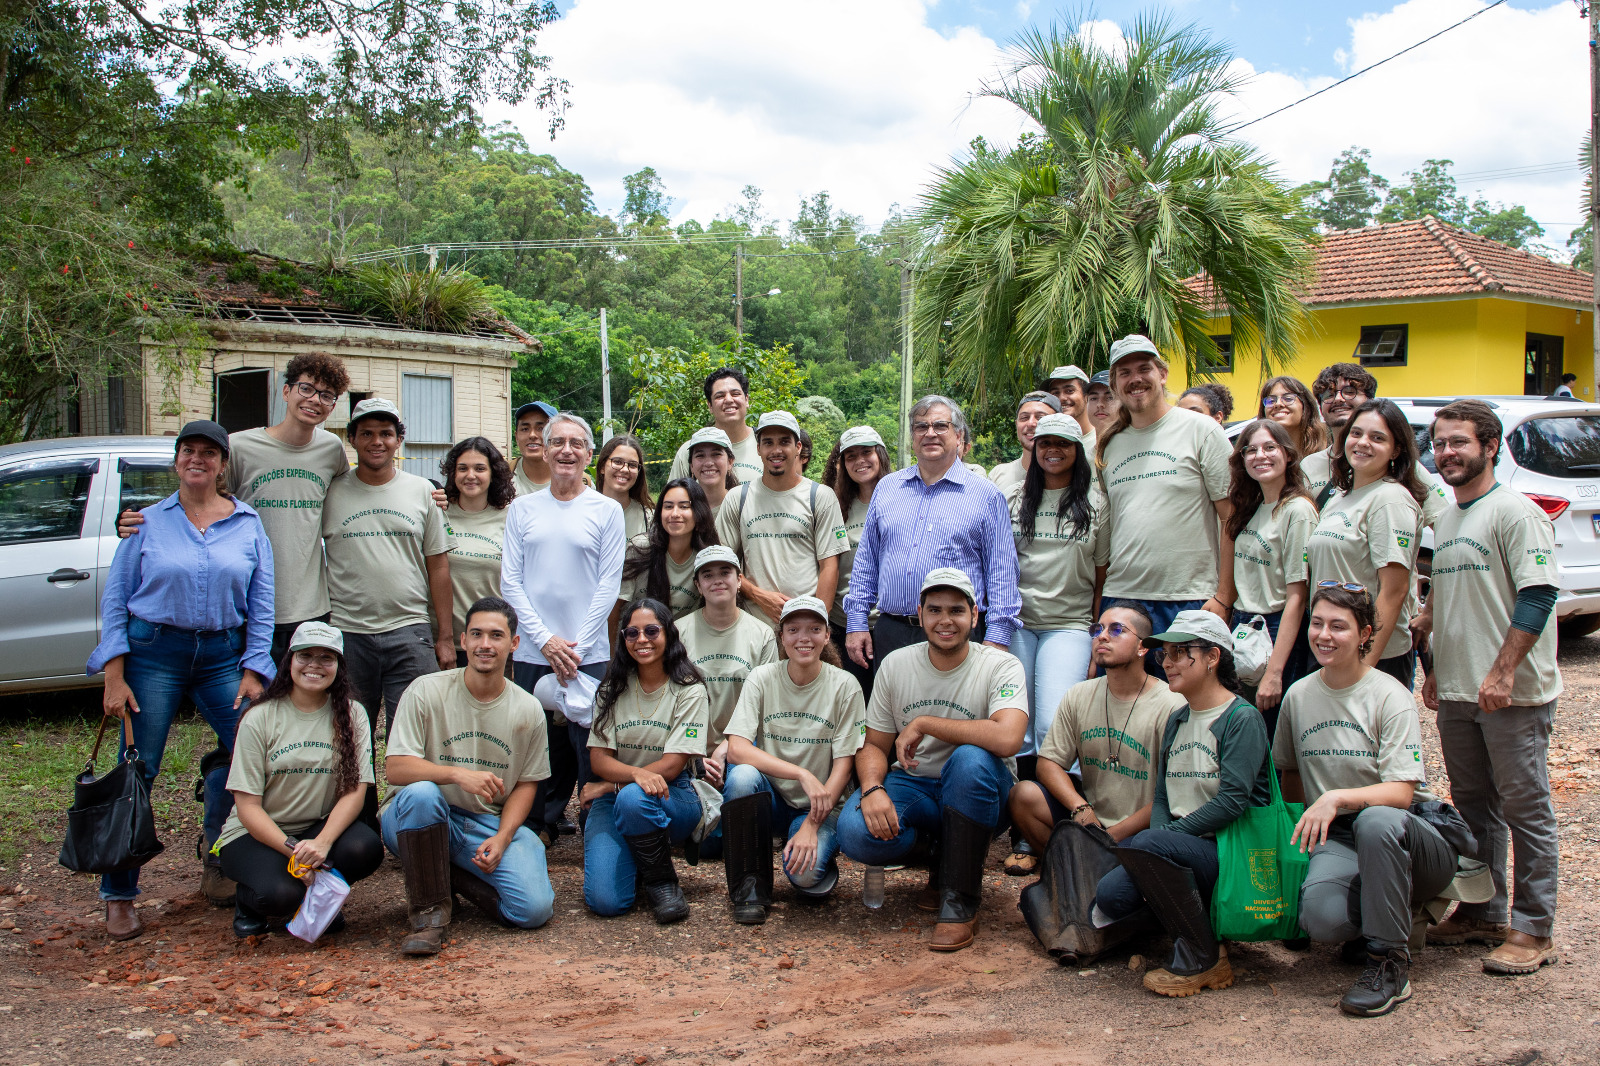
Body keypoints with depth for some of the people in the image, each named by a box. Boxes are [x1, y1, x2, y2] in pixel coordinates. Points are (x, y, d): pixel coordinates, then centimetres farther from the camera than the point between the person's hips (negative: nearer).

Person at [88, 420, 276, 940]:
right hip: (153, 652, -1)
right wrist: (114, 674, -6)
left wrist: (253, 672, -3)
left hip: (223, 656, 2)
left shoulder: (249, 525, 6)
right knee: (136, 773, -1)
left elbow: (262, 604, 6)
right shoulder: (149, 522, 3)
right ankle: (119, 897, 10)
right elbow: (115, 597, 2)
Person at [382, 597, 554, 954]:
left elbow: (526, 784, 8)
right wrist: (458, 774, -30)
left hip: (489, 824, 2)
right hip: (423, 819, -2)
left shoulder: (528, 710, 1)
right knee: (420, 793, -38)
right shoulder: (427, 691, -8)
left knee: (535, 909, -20)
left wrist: (502, 838, -9)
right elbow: (395, 768, -14)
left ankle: (453, 877, 9)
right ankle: (429, 911, -18)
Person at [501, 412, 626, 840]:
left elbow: (609, 584, 0)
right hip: (531, 651, 2)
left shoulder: (607, 510, 5)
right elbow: (510, 582, 5)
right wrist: (546, 639, -6)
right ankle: (543, 825, 21)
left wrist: (577, 645, -8)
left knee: (590, 746, -1)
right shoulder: (521, 509, 10)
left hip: (589, 654, -2)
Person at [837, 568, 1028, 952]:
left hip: (979, 793, -3)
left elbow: (1007, 739, -31)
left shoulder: (1001, 667, -11)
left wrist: (923, 724, -25)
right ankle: (944, 860, 6)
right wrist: (872, 788, -18)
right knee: (856, 833, -27)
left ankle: (960, 905, -23)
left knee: (971, 759, -38)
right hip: (914, 785, 3)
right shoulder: (895, 665, 2)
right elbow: (874, 745, 5)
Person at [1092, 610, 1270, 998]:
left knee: (1143, 845, -32)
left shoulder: (1242, 718, -7)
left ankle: (1203, 958, -16)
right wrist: (1155, 868, -5)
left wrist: (1163, 836, -16)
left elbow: (1232, 801, -17)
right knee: (1111, 895, -19)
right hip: (1183, 850, 7)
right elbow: (1161, 797, 13)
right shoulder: (1176, 721, 17)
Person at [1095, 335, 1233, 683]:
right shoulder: (1110, 444, 14)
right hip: (1121, 598, 4)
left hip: (1190, 602, -4)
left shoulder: (1200, 429, 0)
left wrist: (1223, 597, -11)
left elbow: (1232, 518, -4)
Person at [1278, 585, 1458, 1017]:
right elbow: (1290, 773, 22)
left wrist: (1336, 798, -30)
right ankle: (1380, 919, 6)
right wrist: (1305, 829, 15)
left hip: (1407, 831, -2)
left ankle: (1390, 961, -22)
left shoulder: (1389, 696, -8)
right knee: (1321, 916, -32)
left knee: (1375, 820, -41)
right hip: (1338, 840, 3)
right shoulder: (1298, 695, 7)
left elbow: (1401, 792, -17)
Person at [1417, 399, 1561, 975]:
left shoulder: (1514, 511, -10)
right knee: (1473, 805, 15)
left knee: (1525, 808, 0)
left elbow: (1537, 595, -18)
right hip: (1457, 692, 8)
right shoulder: (1445, 522, 16)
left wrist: (1503, 671, -23)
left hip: (1512, 693, -8)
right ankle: (1482, 912, 26)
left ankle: (1533, 928, 8)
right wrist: (1437, 669, 19)